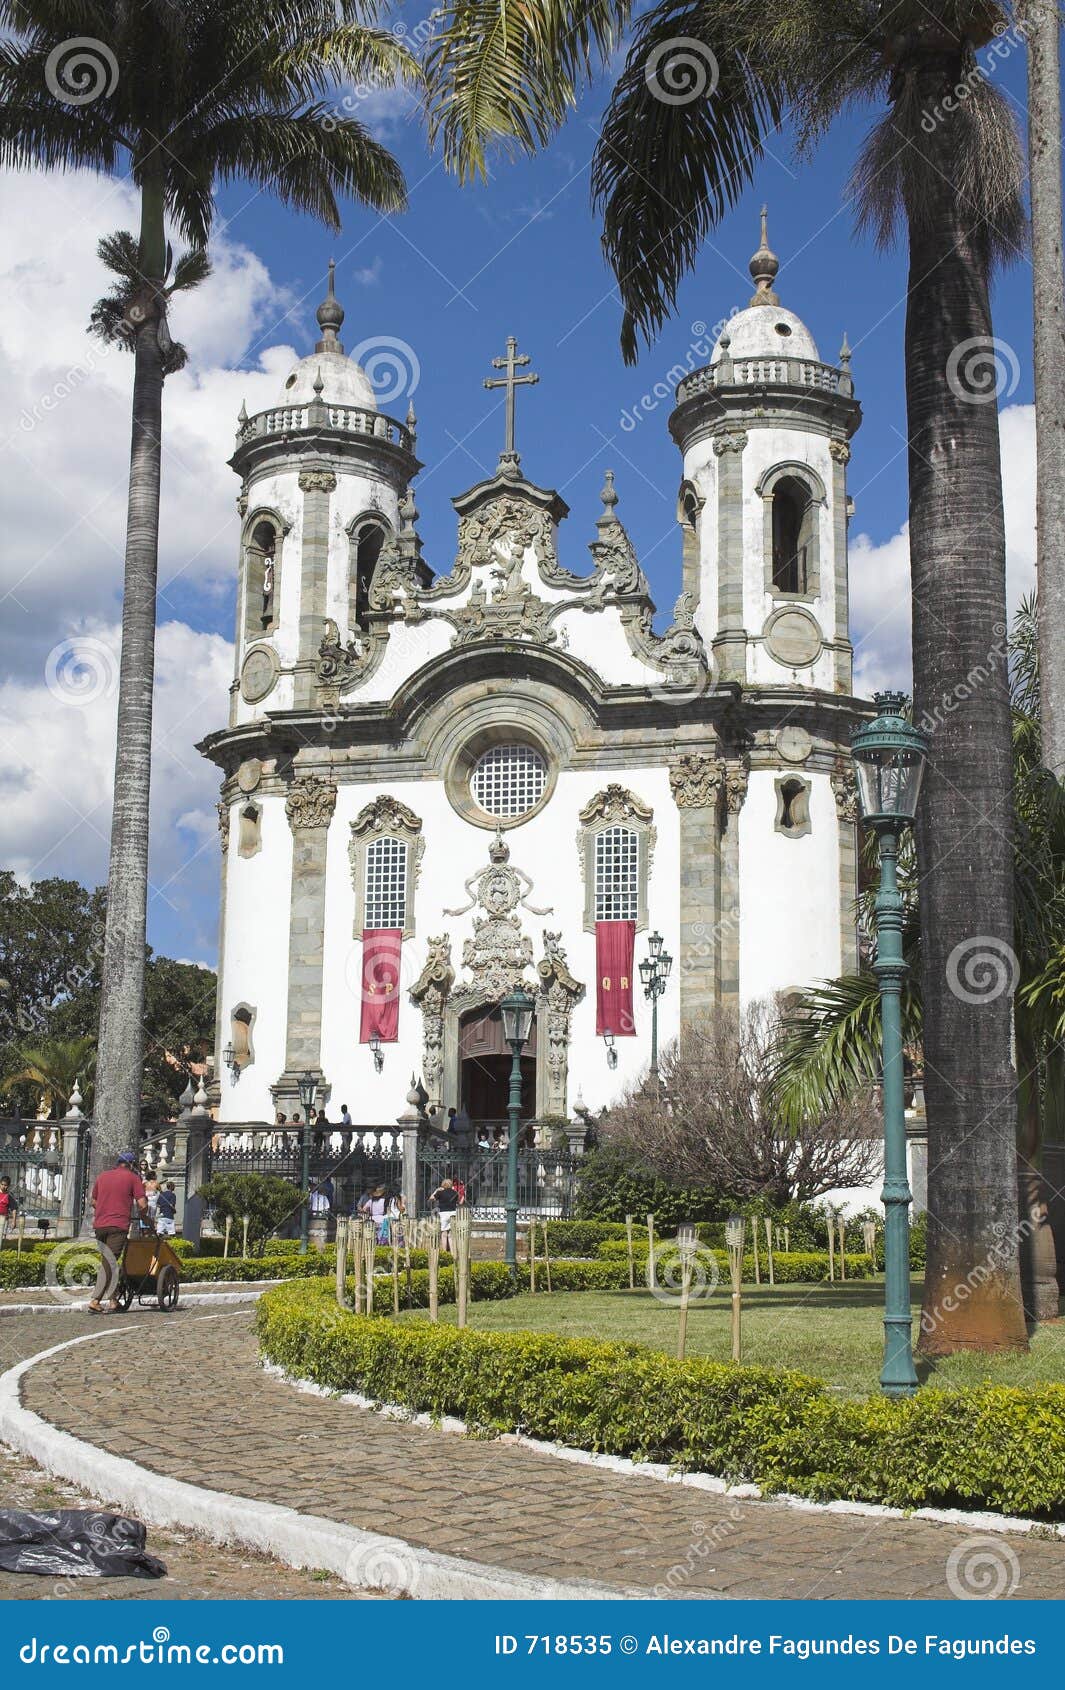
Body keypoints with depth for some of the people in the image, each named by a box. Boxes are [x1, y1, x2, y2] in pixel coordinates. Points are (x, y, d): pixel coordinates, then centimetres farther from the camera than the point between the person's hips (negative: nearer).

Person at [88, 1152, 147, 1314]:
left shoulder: (102, 1176, 17)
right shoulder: (133, 1178, 2)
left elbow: (93, 1201, 22)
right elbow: (142, 1204, -4)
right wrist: (143, 1217, 16)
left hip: (99, 1225, 5)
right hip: (118, 1226, -5)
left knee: (107, 1262, 14)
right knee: (110, 1263, -6)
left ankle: (112, 1301, 13)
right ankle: (95, 1300, -12)